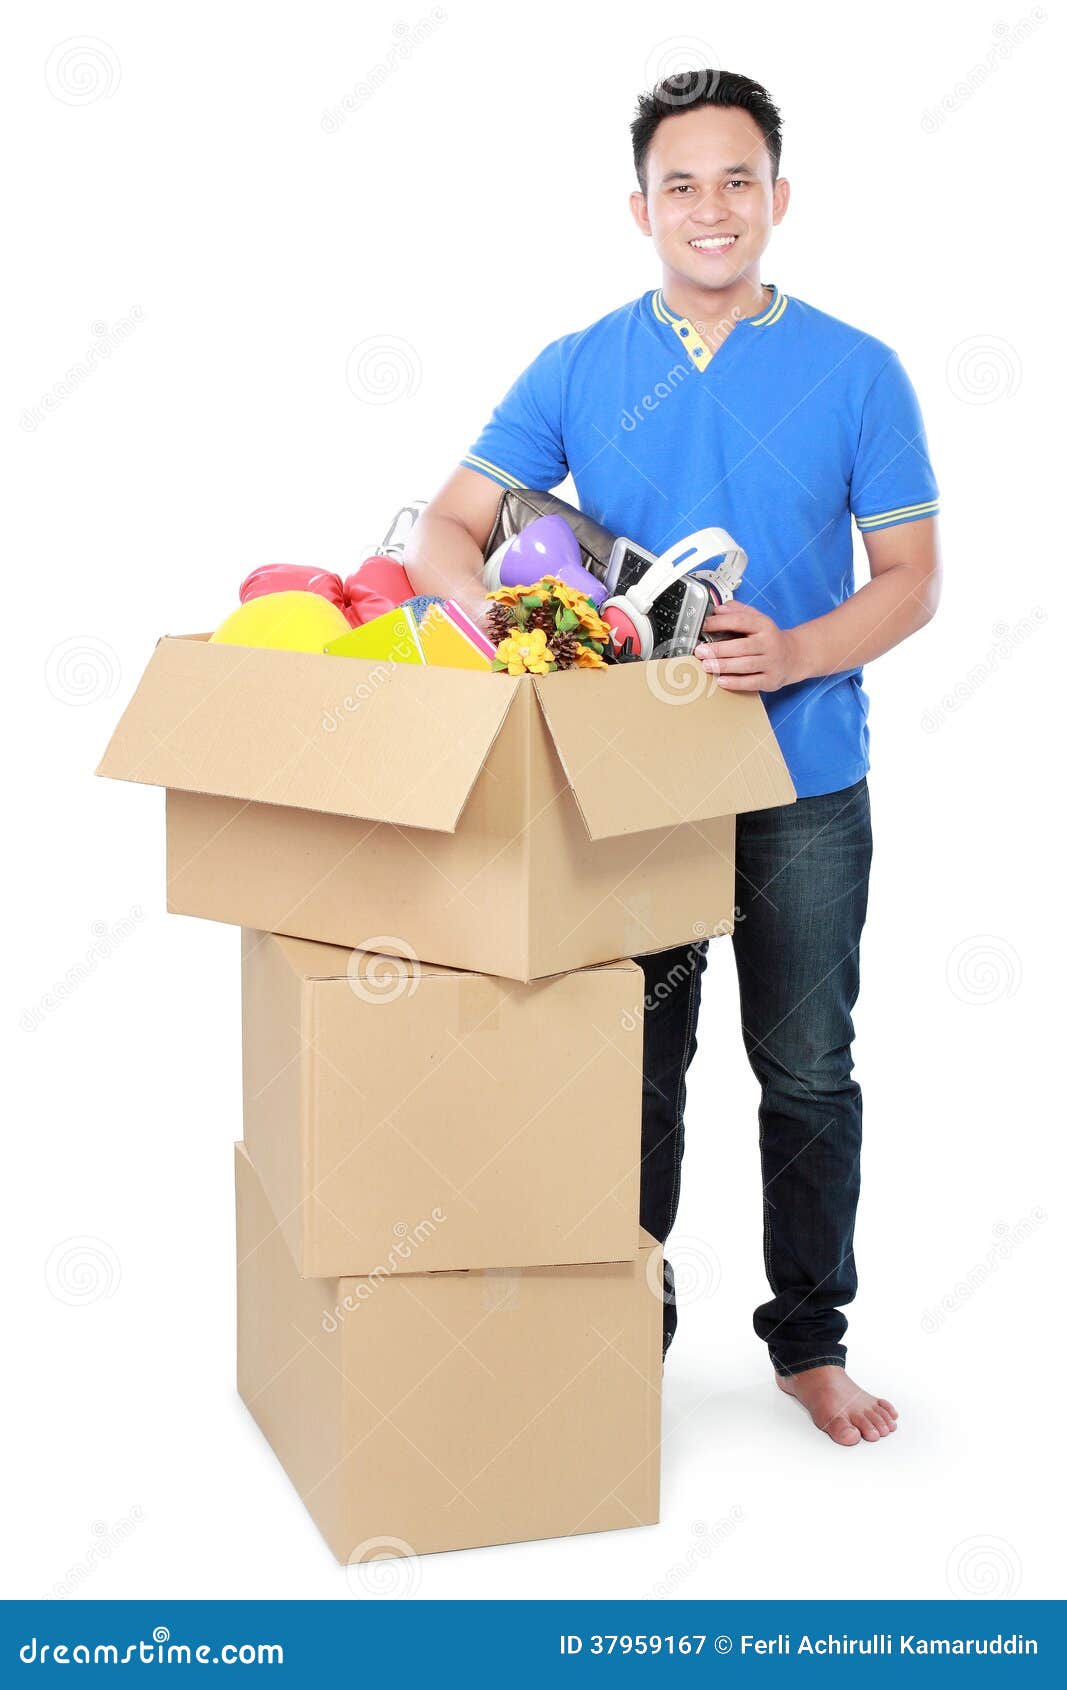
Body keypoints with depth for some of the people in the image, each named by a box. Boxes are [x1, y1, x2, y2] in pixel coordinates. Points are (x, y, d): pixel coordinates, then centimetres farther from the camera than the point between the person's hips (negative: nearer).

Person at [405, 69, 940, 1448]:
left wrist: (793, 651, -19)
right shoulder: (576, 372, 2)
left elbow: (911, 580, -1)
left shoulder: (856, 373, -1)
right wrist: (493, 613, -24)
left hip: (804, 785, -1)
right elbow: (446, 529, -1)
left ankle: (810, 1341, 24)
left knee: (807, 1073, 9)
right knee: (636, 1068, 11)